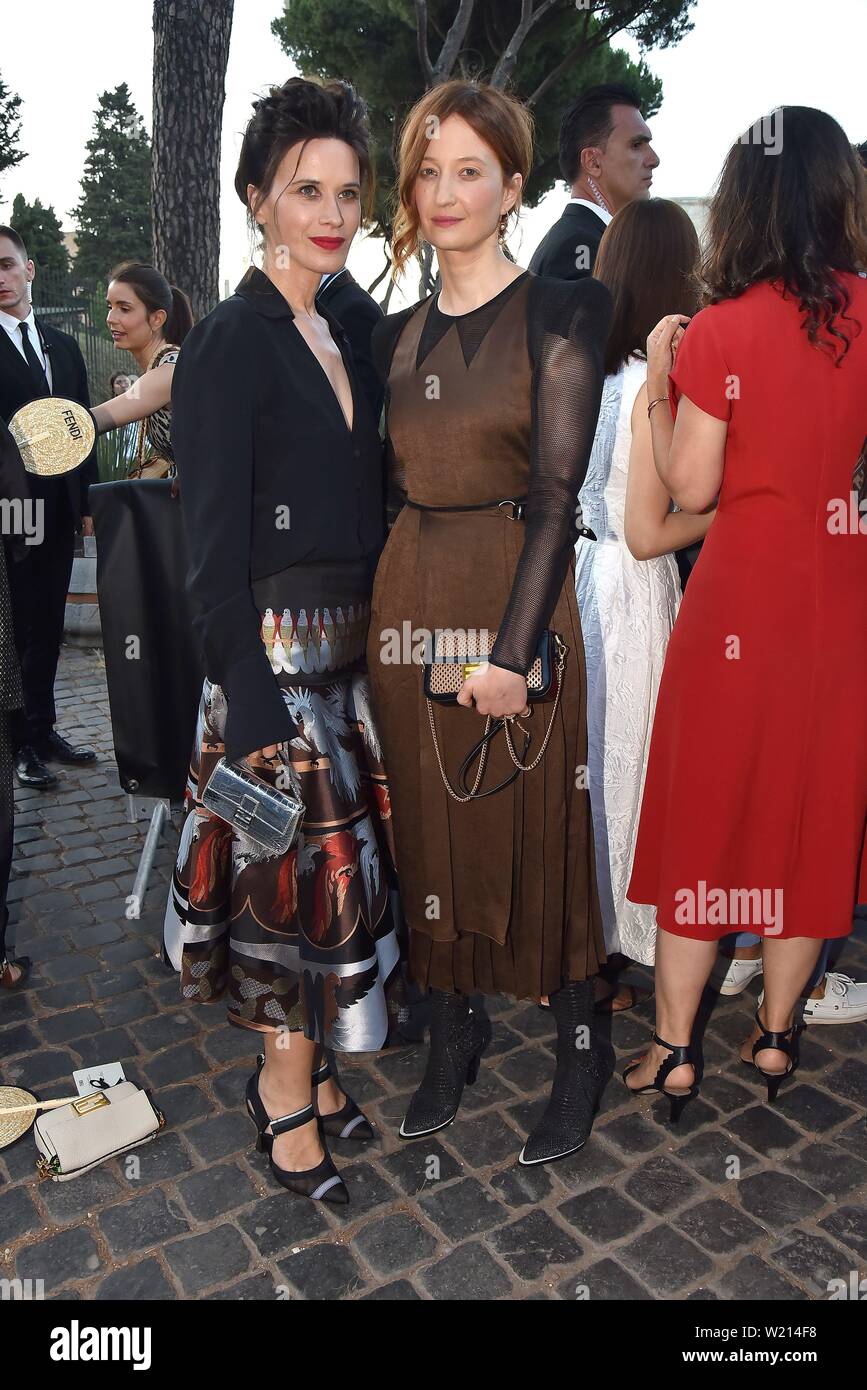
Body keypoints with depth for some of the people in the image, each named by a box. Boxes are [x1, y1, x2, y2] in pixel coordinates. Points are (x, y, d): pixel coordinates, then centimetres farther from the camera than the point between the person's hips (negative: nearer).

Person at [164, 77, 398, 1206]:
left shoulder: (345, 337, 13)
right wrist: (257, 708, -18)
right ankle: (287, 1093, 26)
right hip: (277, 656, -7)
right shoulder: (230, 342, -10)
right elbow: (215, 551, -15)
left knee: (344, 857, 14)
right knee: (302, 868, 2)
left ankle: (309, 1066, 34)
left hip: (352, 654, 8)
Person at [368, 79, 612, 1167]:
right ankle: (452, 1037, 30)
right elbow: (388, 484, 11)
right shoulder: (397, 334, 13)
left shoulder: (558, 314, -3)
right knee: (429, 823, 11)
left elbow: (556, 490, -11)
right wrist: (376, 614, 3)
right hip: (409, 601, 5)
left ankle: (577, 1054, 24)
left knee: (536, 827, 3)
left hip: (518, 599, -5)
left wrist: (514, 648, -18)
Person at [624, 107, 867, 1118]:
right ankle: (775, 1034, 28)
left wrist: (660, 383, 0)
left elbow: (691, 488, -10)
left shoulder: (720, 331, -11)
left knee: (709, 803, 8)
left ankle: (672, 1050, 18)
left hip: (742, 590, -3)